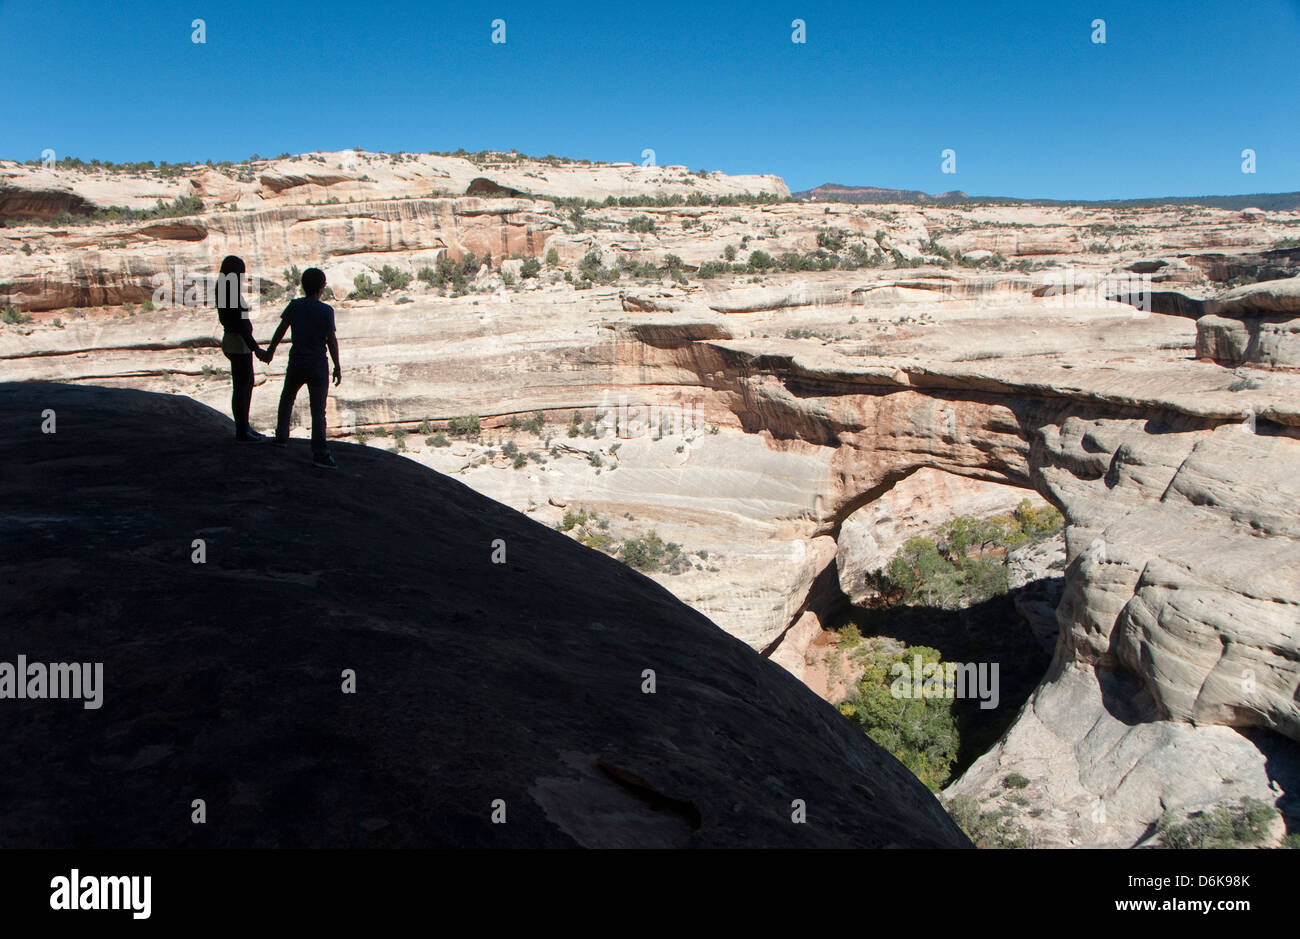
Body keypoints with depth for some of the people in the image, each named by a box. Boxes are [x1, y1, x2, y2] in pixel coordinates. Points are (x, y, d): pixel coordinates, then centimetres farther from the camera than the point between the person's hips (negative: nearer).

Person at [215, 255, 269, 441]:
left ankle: (244, 427, 26)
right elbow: (241, 325, -23)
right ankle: (241, 432, 9)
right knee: (241, 388, 0)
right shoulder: (233, 294, -20)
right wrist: (256, 349, -20)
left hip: (231, 340, 10)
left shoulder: (224, 291, 9)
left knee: (247, 384, 18)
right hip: (238, 344, -10)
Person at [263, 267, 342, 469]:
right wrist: (337, 367, -2)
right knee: (318, 410, -3)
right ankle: (319, 453, -8)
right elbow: (332, 340, -9)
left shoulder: (294, 305, -1)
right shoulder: (326, 311, -10)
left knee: (287, 399, 26)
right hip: (318, 366, -3)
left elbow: (281, 330, 5)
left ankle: (281, 437, 33)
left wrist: (271, 350, 19)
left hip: (296, 363, 3)